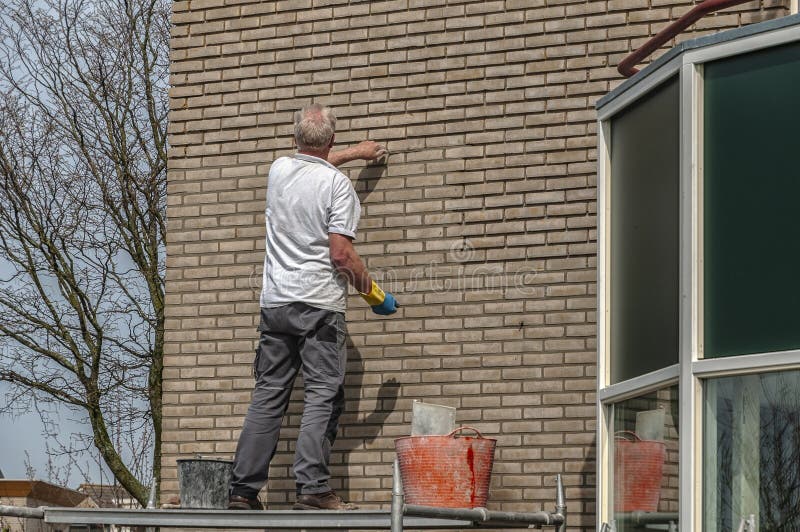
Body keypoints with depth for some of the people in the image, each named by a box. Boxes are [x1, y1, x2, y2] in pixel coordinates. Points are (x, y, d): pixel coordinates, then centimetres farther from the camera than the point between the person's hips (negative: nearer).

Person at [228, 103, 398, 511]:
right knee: (322, 396, -5)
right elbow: (340, 253, -13)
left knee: (268, 396, 8)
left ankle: (243, 490, 6)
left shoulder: (279, 170, 10)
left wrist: (354, 153, 47)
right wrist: (373, 292, 2)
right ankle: (312, 488, -14)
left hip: (275, 302, 6)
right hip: (319, 303, -6)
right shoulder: (336, 183, -7)